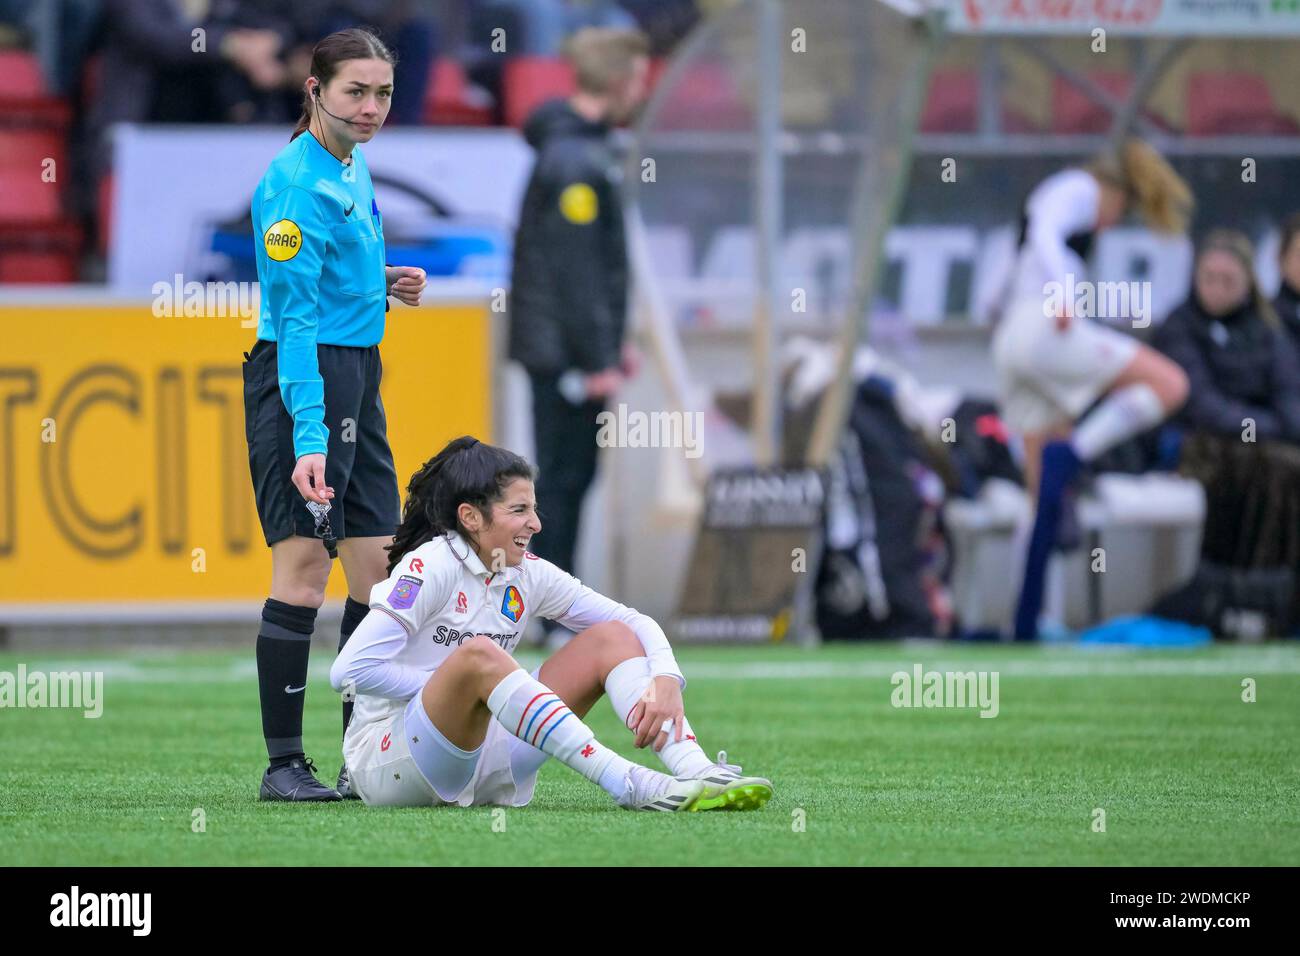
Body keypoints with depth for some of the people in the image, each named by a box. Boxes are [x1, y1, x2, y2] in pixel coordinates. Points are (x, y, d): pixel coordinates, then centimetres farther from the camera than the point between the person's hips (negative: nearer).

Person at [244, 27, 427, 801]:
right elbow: (294, 316, -21)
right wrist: (309, 437, -28)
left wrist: (384, 284, 8)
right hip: (302, 380, -10)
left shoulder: (353, 168, 13)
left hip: (357, 377, 10)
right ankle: (284, 765, -8)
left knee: (380, 566, 8)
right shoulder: (297, 182, -15)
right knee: (304, 565, -11)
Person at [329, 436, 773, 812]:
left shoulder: (528, 574, 5)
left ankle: (698, 775, -26)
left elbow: (634, 622, 7)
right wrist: (453, 681, -18)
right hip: (385, 757, -7)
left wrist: (666, 681, -13)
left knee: (612, 638, -2)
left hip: (483, 753, 7)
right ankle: (628, 784, -44)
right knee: (478, 655, -37)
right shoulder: (430, 569, -15)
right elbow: (349, 670, -23)